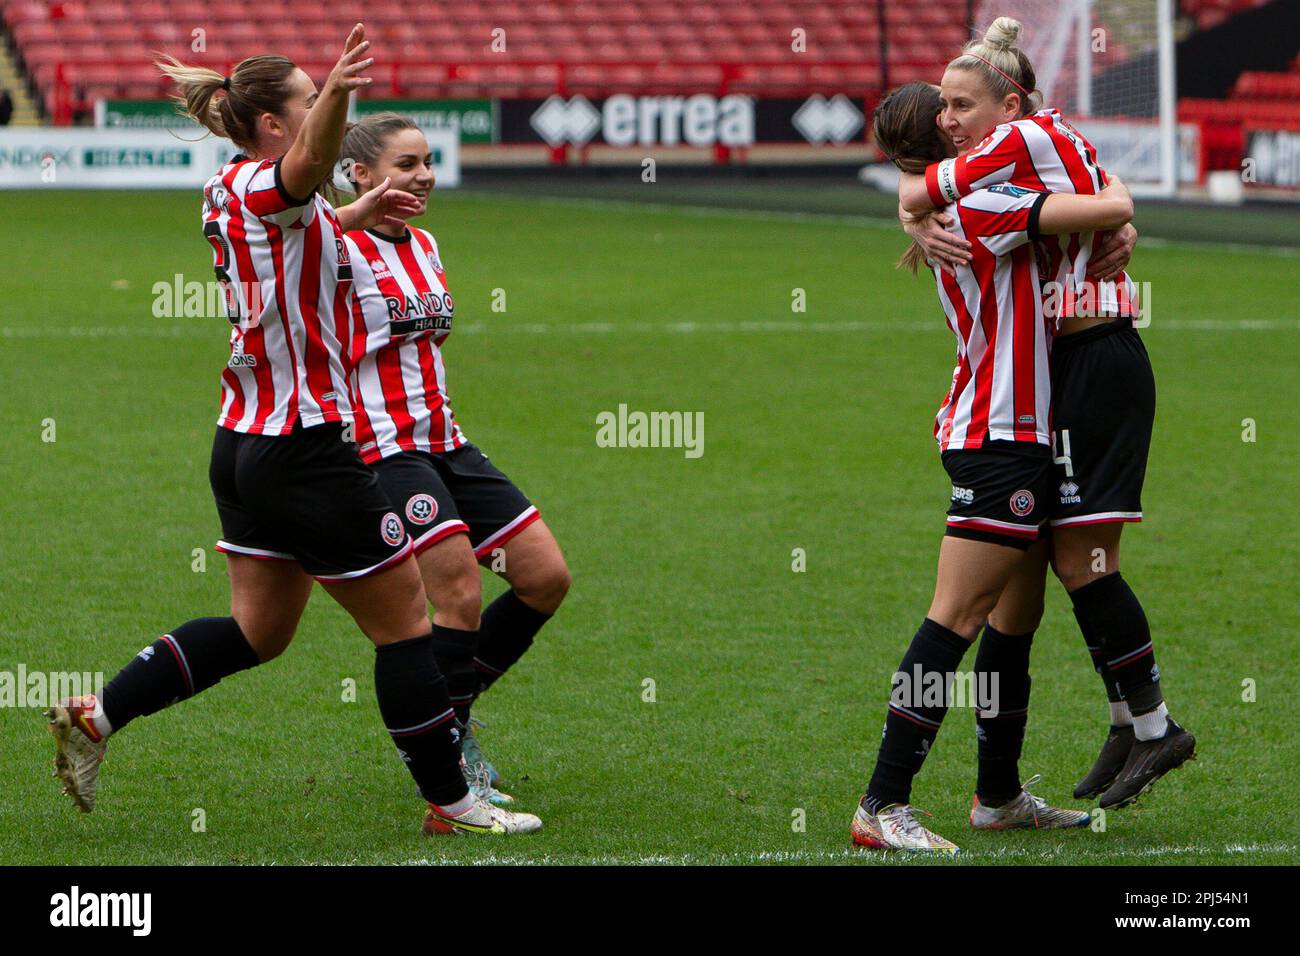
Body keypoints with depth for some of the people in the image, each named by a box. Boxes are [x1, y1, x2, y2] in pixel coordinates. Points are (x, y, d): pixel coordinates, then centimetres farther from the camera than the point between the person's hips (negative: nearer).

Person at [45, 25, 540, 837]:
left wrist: (350, 217, 31)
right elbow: (308, 163, -43)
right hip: (306, 452, -10)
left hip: (247, 442, 10)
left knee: (258, 630, 18)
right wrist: (337, 94, -62)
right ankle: (450, 803, 9)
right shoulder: (265, 187, -17)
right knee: (404, 623, 1)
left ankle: (95, 716, 13)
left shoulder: (233, 194, 10)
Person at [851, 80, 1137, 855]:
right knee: (956, 617, -12)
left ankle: (1001, 795, 24)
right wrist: (1117, 191, 4)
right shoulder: (980, 207, -14)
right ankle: (883, 806, -15)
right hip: (1001, 438, -10)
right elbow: (1110, 211, -19)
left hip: (995, 432, 10)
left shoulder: (945, 213, 14)